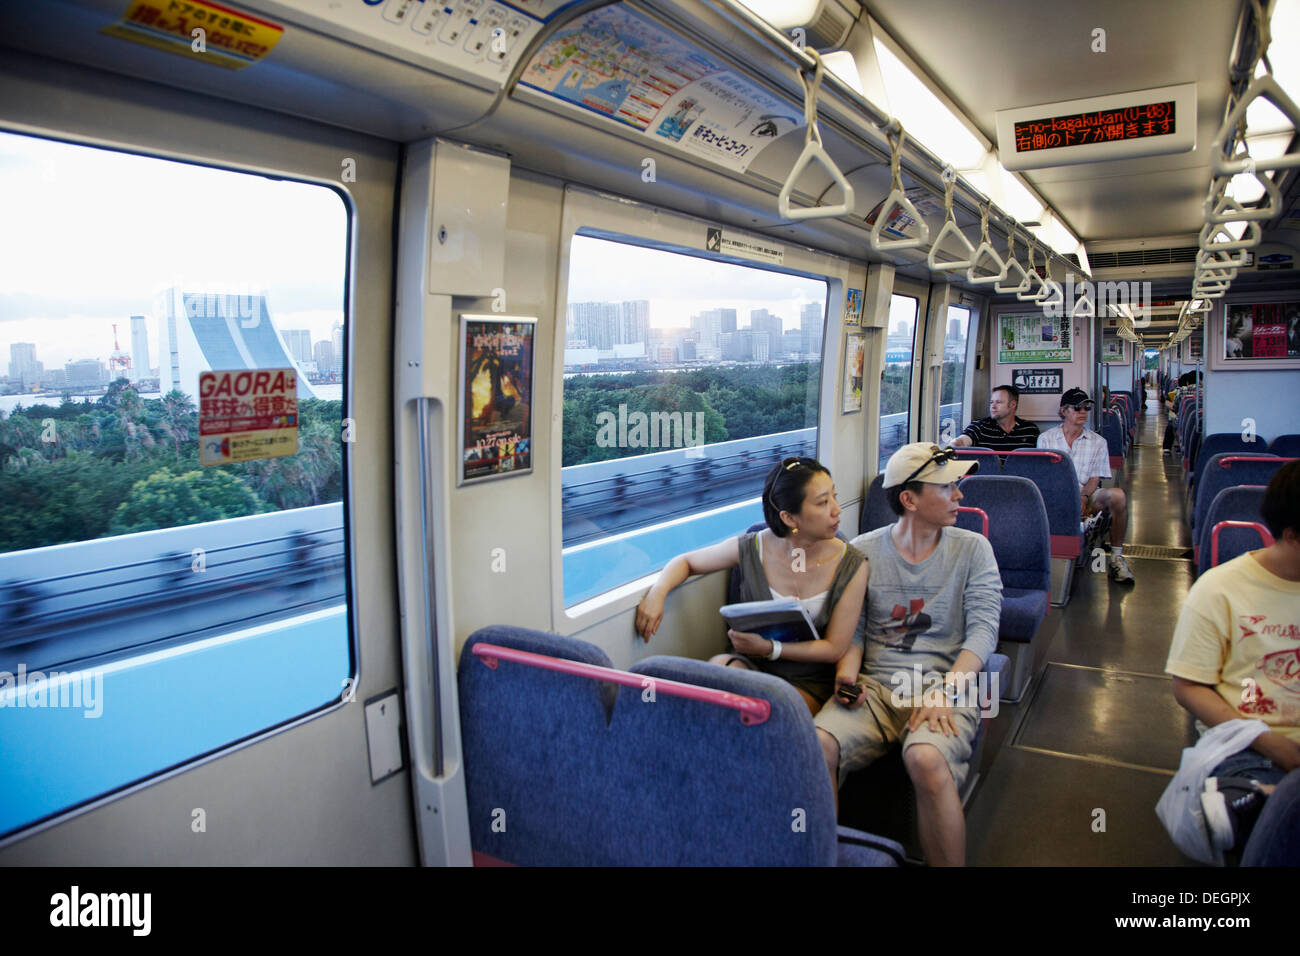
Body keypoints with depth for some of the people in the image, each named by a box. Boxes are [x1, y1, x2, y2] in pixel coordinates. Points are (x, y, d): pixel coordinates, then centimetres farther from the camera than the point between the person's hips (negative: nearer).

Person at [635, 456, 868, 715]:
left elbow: (834, 648, -6)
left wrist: (769, 648, -18)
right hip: (752, 664, 1)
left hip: (808, 682, -1)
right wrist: (657, 593, -15)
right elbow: (685, 561, 7)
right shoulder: (752, 548, -8)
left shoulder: (852, 566, -10)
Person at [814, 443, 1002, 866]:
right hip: (875, 687, 1)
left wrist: (947, 688, -18)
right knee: (817, 744, -28)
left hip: (945, 685, -1)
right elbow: (851, 629, 10)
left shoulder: (973, 549, 7)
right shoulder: (862, 551, 8)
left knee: (927, 760, -35)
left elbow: (983, 629, -1)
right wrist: (847, 672, -12)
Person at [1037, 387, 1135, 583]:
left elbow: (1095, 478, 6)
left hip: (1087, 496, 2)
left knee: (1117, 496, -31)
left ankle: (1116, 556, -17)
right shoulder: (1046, 438, 10)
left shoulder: (1098, 442, 14)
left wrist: (1083, 498, -17)